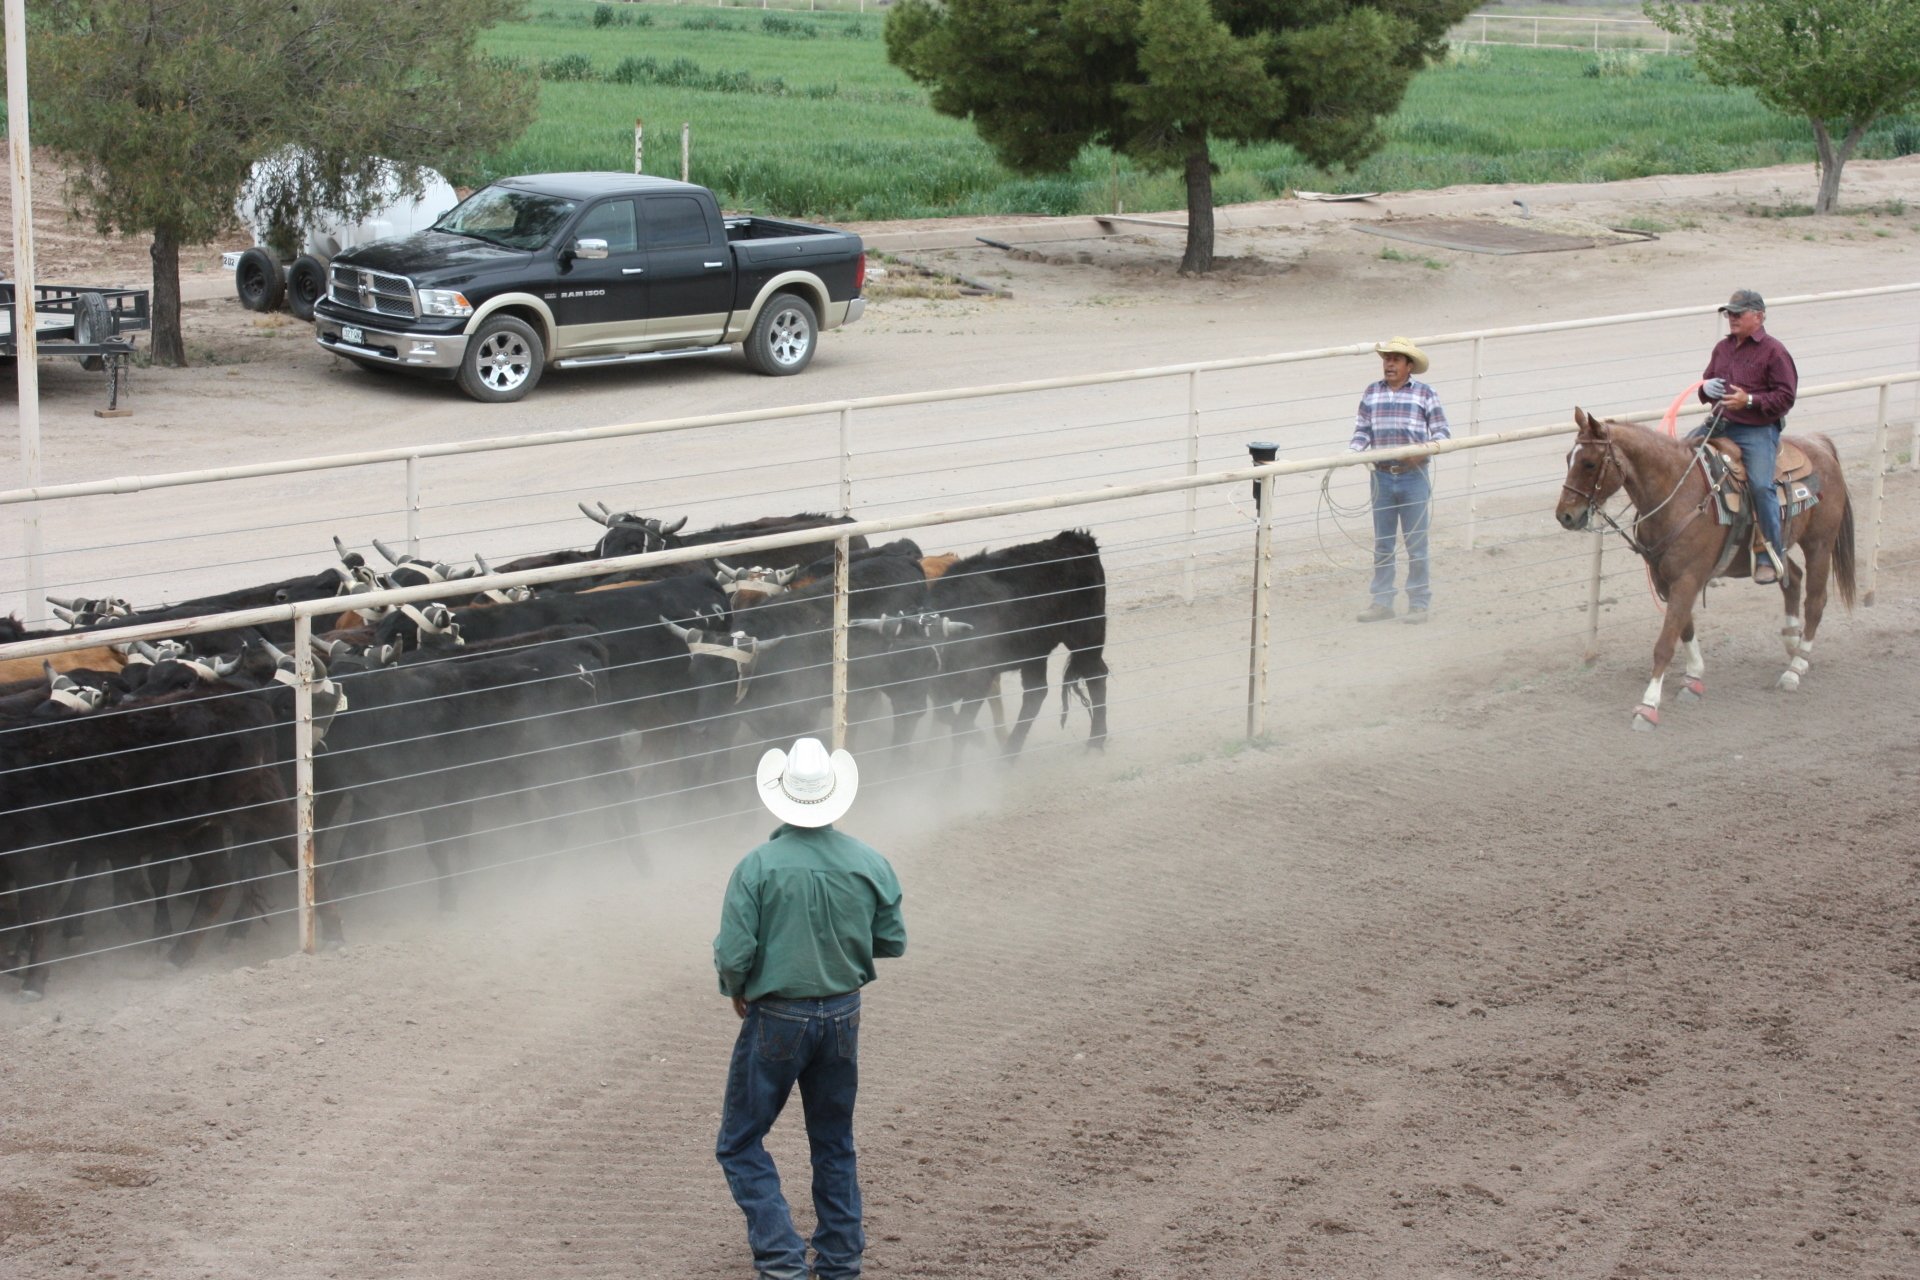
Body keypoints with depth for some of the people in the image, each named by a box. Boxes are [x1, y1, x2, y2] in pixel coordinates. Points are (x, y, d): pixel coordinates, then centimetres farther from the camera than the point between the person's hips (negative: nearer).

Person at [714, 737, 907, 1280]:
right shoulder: (869, 863, -6)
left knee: (741, 1143, 9)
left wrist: (737, 991, 4)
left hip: (776, 1020, -4)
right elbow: (893, 941, 4)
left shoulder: (758, 866, -17)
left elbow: (734, 955, -17)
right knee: (834, 1144, 19)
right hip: (843, 1016, 4)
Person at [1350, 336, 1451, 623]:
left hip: (1414, 477, -3)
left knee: (1416, 543, 4)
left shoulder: (1426, 394, -4)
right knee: (1382, 544, 10)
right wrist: (1352, 452, -13)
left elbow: (1442, 434, -4)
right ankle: (1382, 602, 18)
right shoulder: (1371, 394, 5)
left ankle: (1419, 603, 13)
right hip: (1382, 478, 3)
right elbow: (1362, 431, 6)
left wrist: (1423, 450, -22)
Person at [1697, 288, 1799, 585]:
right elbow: (1708, 383, 26)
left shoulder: (1773, 351, -6)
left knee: (1761, 485, -23)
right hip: (1721, 424, 7)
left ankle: (1772, 557, -13)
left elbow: (1786, 396, -9)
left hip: (1758, 430, -7)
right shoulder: (1722, 348, 14)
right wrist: (1707, 388, 0)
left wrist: (1749, 400, -21)